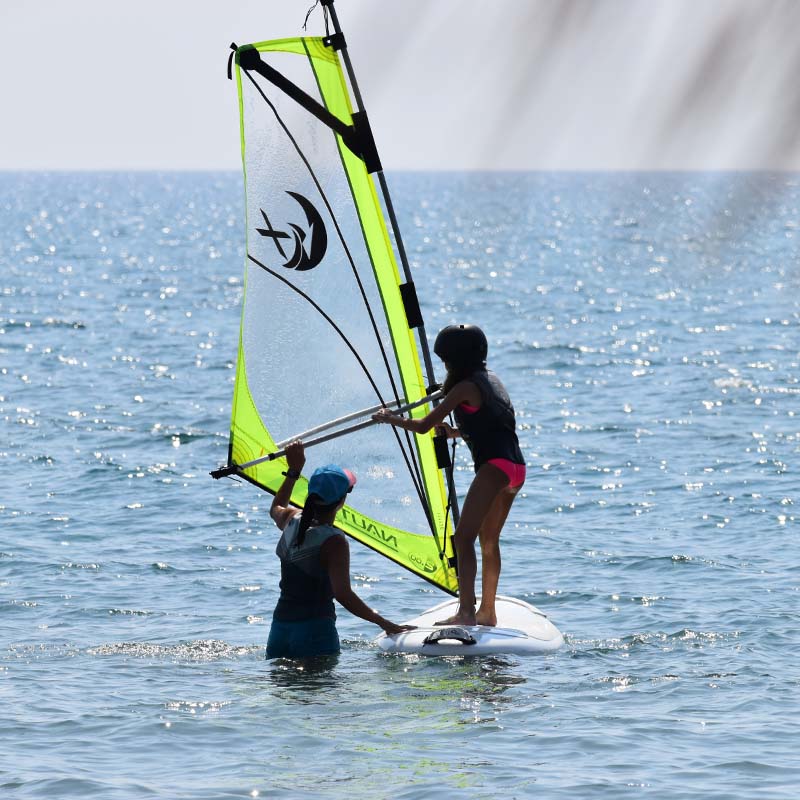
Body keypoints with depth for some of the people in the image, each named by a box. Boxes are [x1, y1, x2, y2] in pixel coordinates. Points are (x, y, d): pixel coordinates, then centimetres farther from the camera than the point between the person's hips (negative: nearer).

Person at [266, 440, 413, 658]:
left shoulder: (293, 522, 6)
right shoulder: (334, 542, -15)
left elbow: (276, 508, 33)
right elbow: (343, 594, -22)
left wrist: (293, 471, 36)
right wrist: (384, 623, -20)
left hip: (280, 629, 7)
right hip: (315, 632, -7)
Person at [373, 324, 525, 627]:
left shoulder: (465, 388, -5)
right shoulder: (489, 379, 21)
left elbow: (423, 426, -3)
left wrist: (390, 418, 11)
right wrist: (456, 432, 25)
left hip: (494, 467, -9)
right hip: (515, 468, 9)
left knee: (464, 537, -13)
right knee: (489, 540, 19)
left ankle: (465, 612, -24)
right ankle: (487, 611, 23)